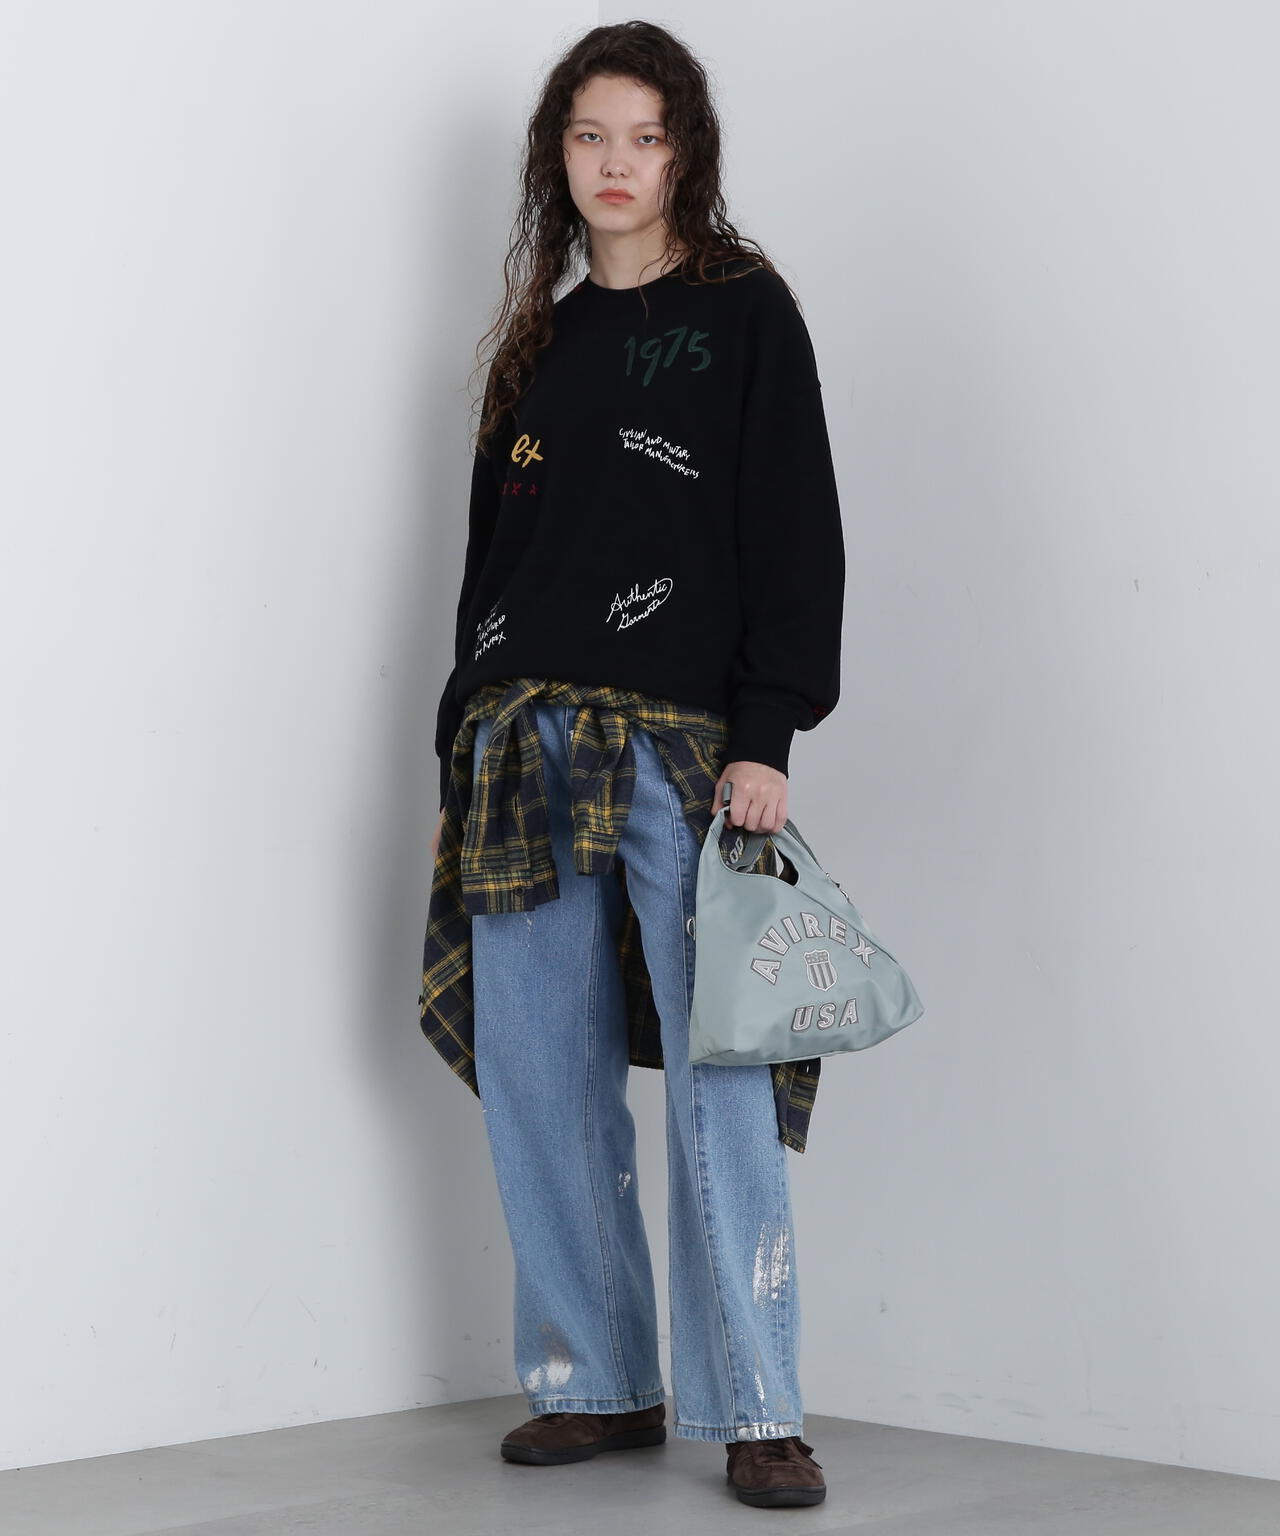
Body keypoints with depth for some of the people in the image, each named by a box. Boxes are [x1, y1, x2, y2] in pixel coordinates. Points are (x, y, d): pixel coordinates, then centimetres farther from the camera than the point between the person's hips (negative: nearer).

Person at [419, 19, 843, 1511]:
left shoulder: (744, 311, 5)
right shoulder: (538, 347, 19)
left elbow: (796, 533, -3)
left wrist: (766, 735, -12)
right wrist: (467, 743, 14)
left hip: (683, 745, -5)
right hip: (527, 749, 5)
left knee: (719, 1083, -9)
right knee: (540, 1080, 3)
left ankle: (755, 1412, -3)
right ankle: (598, 1384, 14)